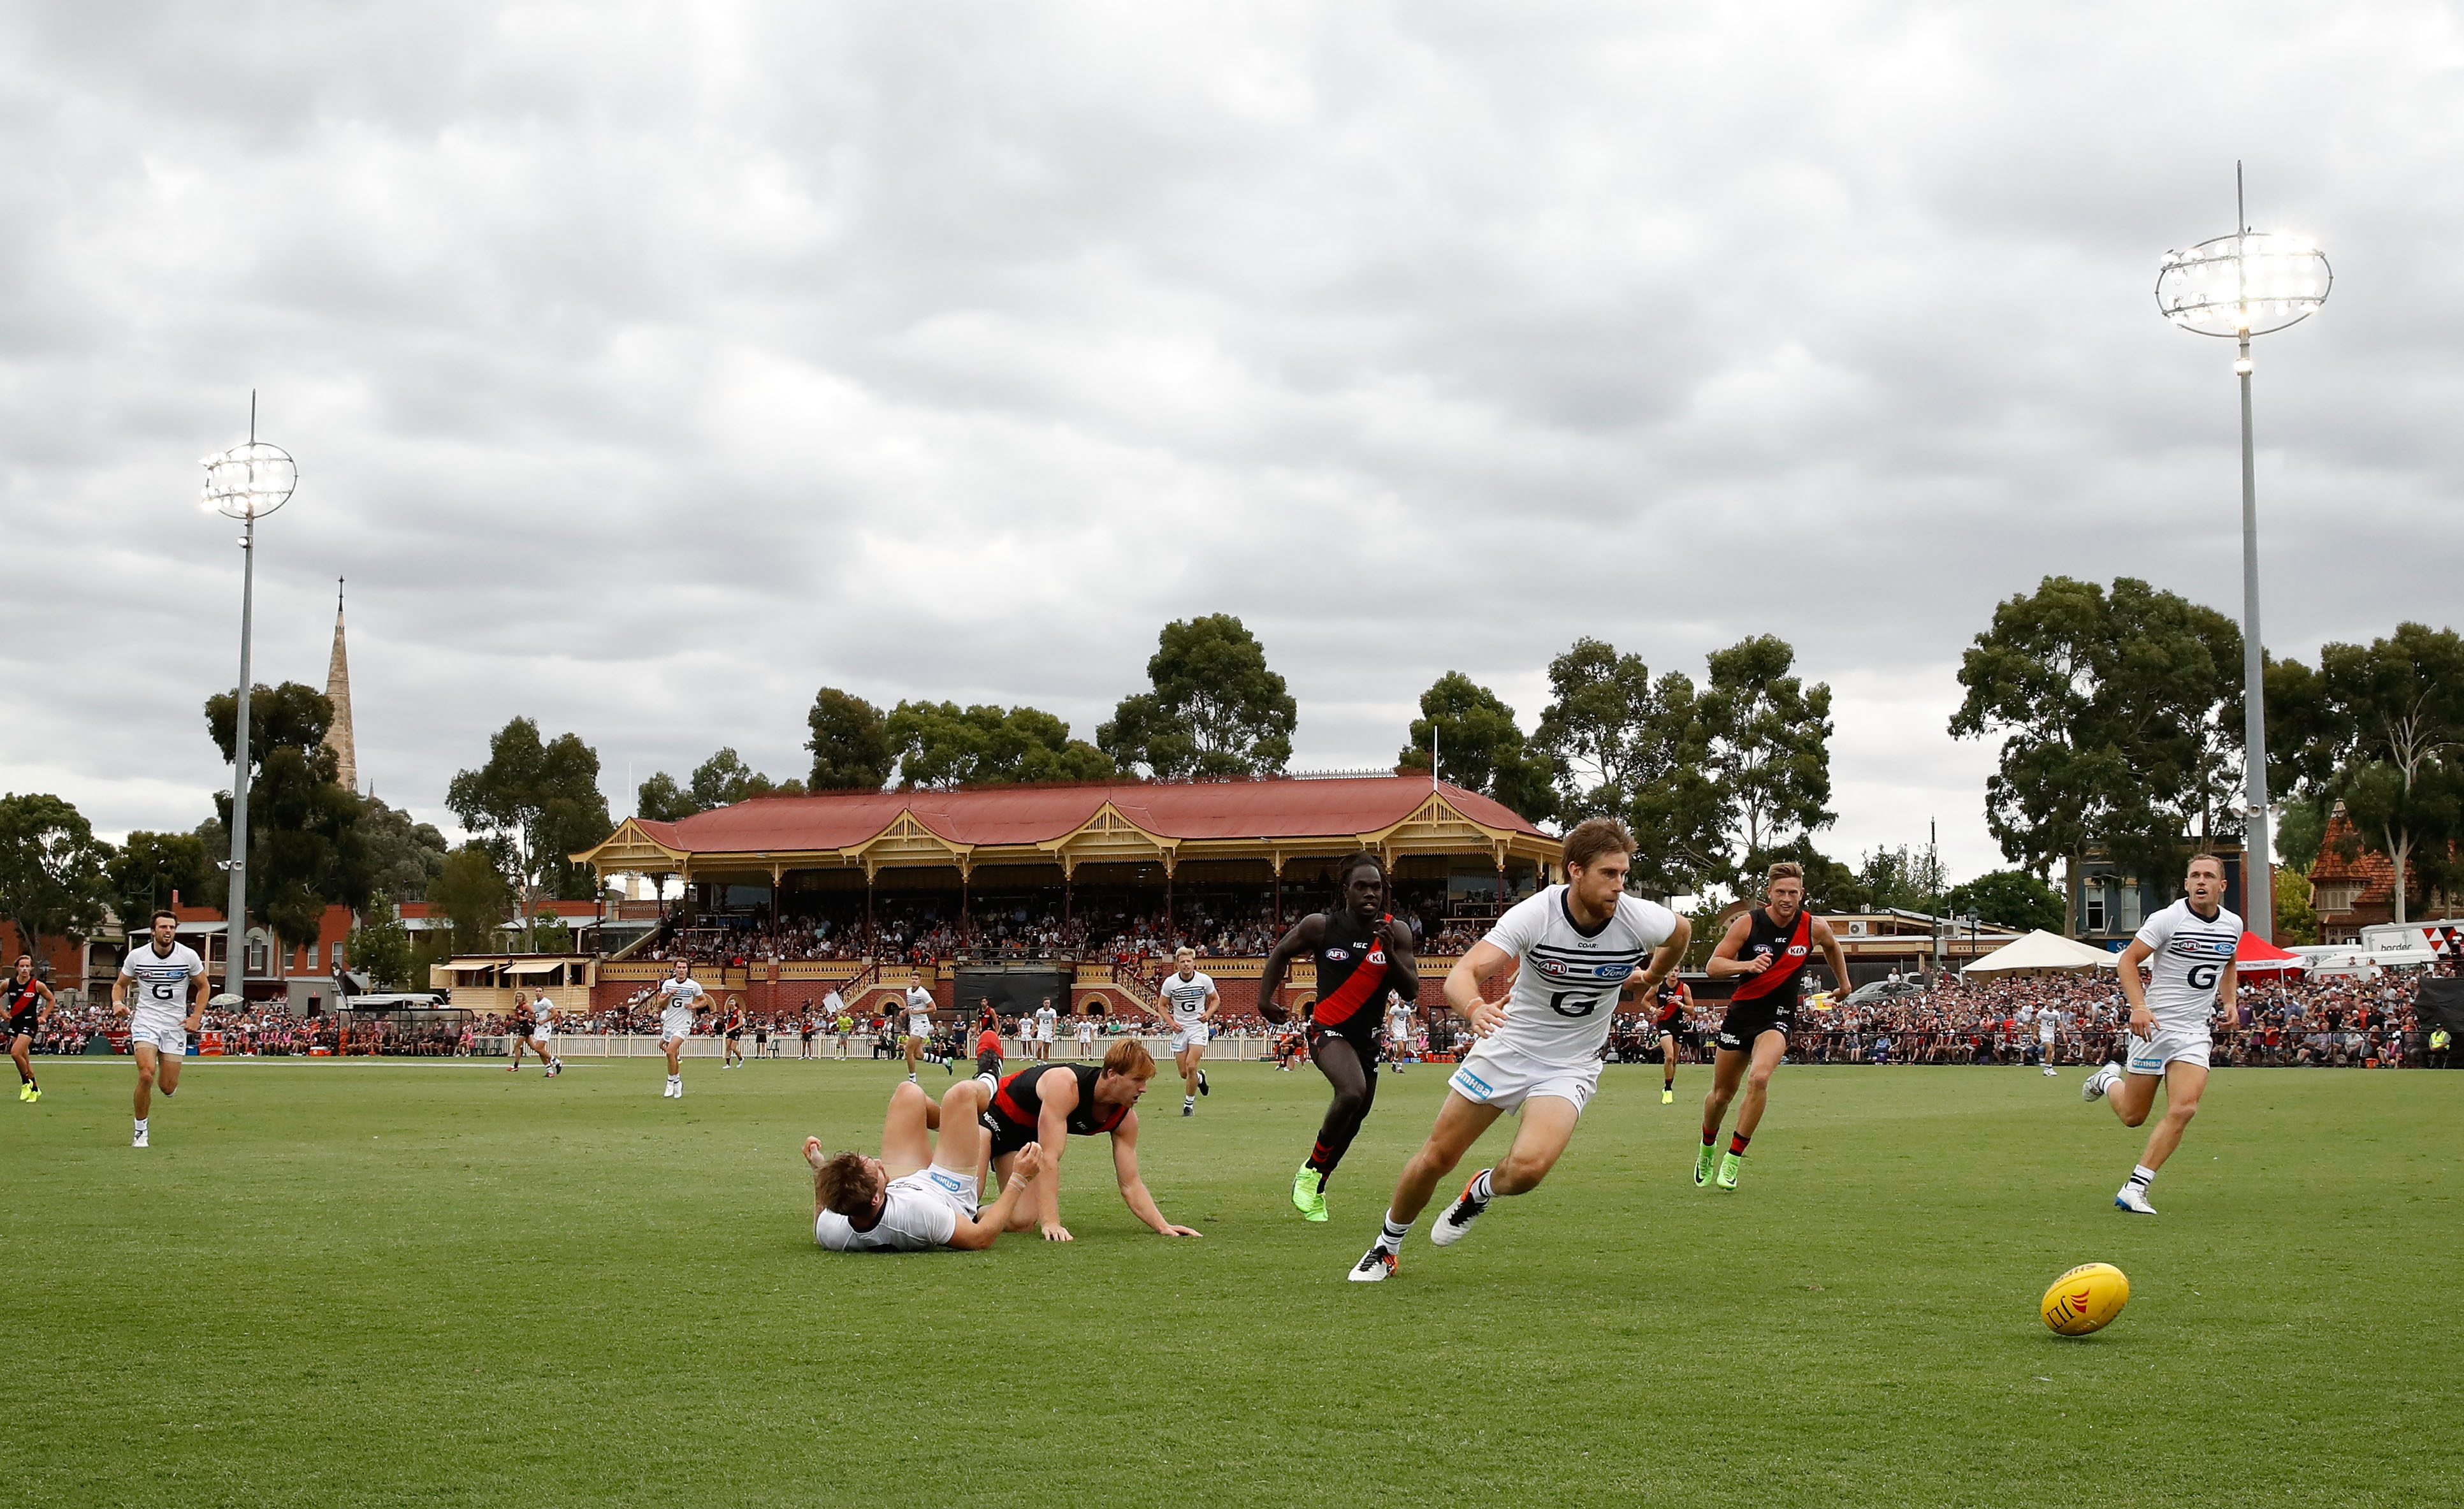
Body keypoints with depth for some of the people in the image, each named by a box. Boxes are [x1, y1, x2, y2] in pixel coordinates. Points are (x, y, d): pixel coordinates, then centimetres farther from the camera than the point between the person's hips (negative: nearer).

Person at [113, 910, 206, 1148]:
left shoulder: (188, 956, -5)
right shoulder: (137, 956, -4)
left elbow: (203, 987, 10)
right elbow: (120, 985, 10)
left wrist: (196, 1017, -1)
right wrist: (118, 1003, -11)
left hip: (176, 1024, 1)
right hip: (145, 1020, -1)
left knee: (168, 1088, -3)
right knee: (146, 1075, -21)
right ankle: (140, 1132, -5)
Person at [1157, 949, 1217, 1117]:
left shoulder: (1204, 980, -7)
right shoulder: (1170, 982, -6)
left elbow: (1216, 999, 9)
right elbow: (1163, 1006, 6)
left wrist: (1208, 1014, -9)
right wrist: (1171, 1022, -10)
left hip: (1199, 1026, -2)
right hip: (1180, 1028, 2)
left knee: (1191, 1066, -18)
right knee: (1184, 1073, 4)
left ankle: (1189, 1105, -3)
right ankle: (1200, 1078, 40)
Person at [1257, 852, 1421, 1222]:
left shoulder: (1396, 932, -6)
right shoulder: (1320, 926, -11)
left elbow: (1412, 991, -10)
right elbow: (1282, 953, 7)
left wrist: (1389, 953, -24)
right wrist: (1265, 997, 1)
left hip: (1368, 1037, 5)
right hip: (1328, 1029, -5)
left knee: (1353, 1120, 16)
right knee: (1352, 1092, -31)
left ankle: (1315, 1190, 40)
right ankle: (1311, 1171, -10)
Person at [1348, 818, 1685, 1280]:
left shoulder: (1639, 919, -16)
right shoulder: (1534, 914, -22)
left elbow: (1681, 931, 10)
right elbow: (1462, 973, -29)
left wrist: (1650, 978, 21)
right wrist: (1475, 1007, -50)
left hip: (1570, 1066, 0)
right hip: (1507, 1047, 0)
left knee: (1528, 1167, -25)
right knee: (1437, 1157, 4)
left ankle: (1482, 1191, 12)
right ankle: (1388, 1246, 31)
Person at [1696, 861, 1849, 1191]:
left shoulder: (1814, 927, -5)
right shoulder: (1748, 923, -11)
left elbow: (1832, 946, 20)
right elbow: (1712, 966, -11)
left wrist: (1843, 984, 27)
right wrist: (1748, 965, -27)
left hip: (1779, 1017, -1)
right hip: (1741, 1013, 1)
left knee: (1759, 1078, -28)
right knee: (1721, 1094, 10)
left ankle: (1735, 1157, -16)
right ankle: (1708, 1146, 41)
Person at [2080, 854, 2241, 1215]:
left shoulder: (2233, 925, 6)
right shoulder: (2169, 918, -12)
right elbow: (2128, 960, -8)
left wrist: (2229, 1001, 13)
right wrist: (2139, 1006, -21)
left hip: (2195, 1031, 4)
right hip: (2154, 1024, -4)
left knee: (2183, 1109, -16)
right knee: (2133, 1116, 4)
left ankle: (2134, 1190, -9)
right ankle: (2108, 1080, 40)